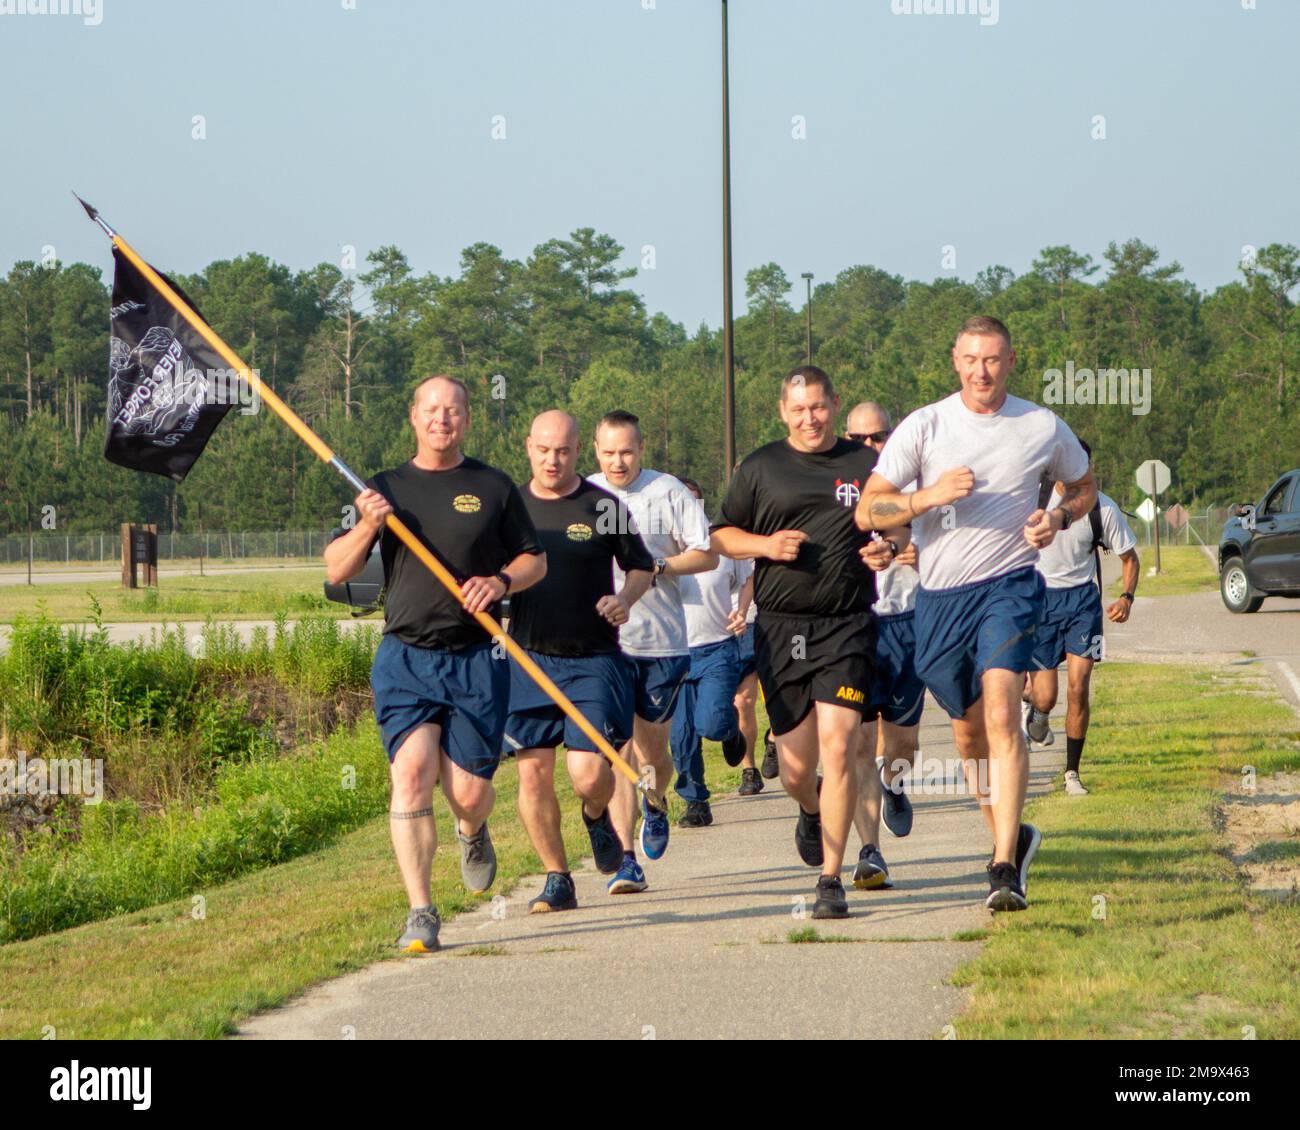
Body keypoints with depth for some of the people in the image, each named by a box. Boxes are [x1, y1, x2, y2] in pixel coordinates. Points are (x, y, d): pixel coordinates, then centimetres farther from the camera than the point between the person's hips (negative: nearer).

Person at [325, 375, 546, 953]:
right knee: (411, 774, -16)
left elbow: (535, 559, 15)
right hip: (405, 656, 0)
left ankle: (472, 833, 38)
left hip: (476, 659, 0)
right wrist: (367, 527, -12)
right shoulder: (386, 488, 10)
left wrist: (501, 581, -7)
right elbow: (336, 570, 8)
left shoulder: (493, 487, 8)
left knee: (468, 792, 0)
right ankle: (420, 912, -12)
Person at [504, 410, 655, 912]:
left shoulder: (603, 507, 0)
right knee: (533, 774, -1)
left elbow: (642, 565, 11)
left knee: (588, 773, -12)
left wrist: (624, 599, -8)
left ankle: (597, 817, 25)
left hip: (592, 659, -2)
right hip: (527, 658, 2)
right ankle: (556, 880, 13)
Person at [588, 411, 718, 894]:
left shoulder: (669, 492, 2)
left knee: (653, 749, 10)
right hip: (604, 640, -1)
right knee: (618, 747, -10)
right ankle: (625, 859, -10)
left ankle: (652, 807, 44)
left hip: (662, 640, 1)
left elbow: (707, 555, 3)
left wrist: (658, 568, -11)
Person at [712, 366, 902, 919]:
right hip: (781, 628, 1)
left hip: (847, 625, -1)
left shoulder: (866, 465, 9)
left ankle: (830, 879, -9)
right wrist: (766, 544, -6)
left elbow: (901, 525, 18)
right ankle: (811, 811, 41)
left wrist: (891, 546, -5)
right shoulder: (759, 469, 9)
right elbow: (722, 535, 14)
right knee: (796, 766, 3)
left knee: (838, 745, -15)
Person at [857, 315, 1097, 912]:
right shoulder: (923, 426, 0)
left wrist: (1057, 517, -1)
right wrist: (930, 496, -18)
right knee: (968, 729, 13)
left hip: (1009, 584, -2)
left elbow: (1085, 487, 21)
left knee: (1001, 713, -22)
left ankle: (1004, 866, -25)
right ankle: (1013, 835, 37)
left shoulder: (1044, 427, 2)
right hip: (940, 594, 3)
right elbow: (867, 512, -2)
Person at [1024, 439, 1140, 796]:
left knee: (1078, 689, -12)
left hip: (1082, 599, 0)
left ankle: (1072, 773, 1)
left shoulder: (1103, 508, -8)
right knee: (1046, 697, -3)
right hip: (1039, 599, 0)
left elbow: (1129, 557, 5)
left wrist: (1127, 597, -12)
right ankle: (1034, 709, 37)